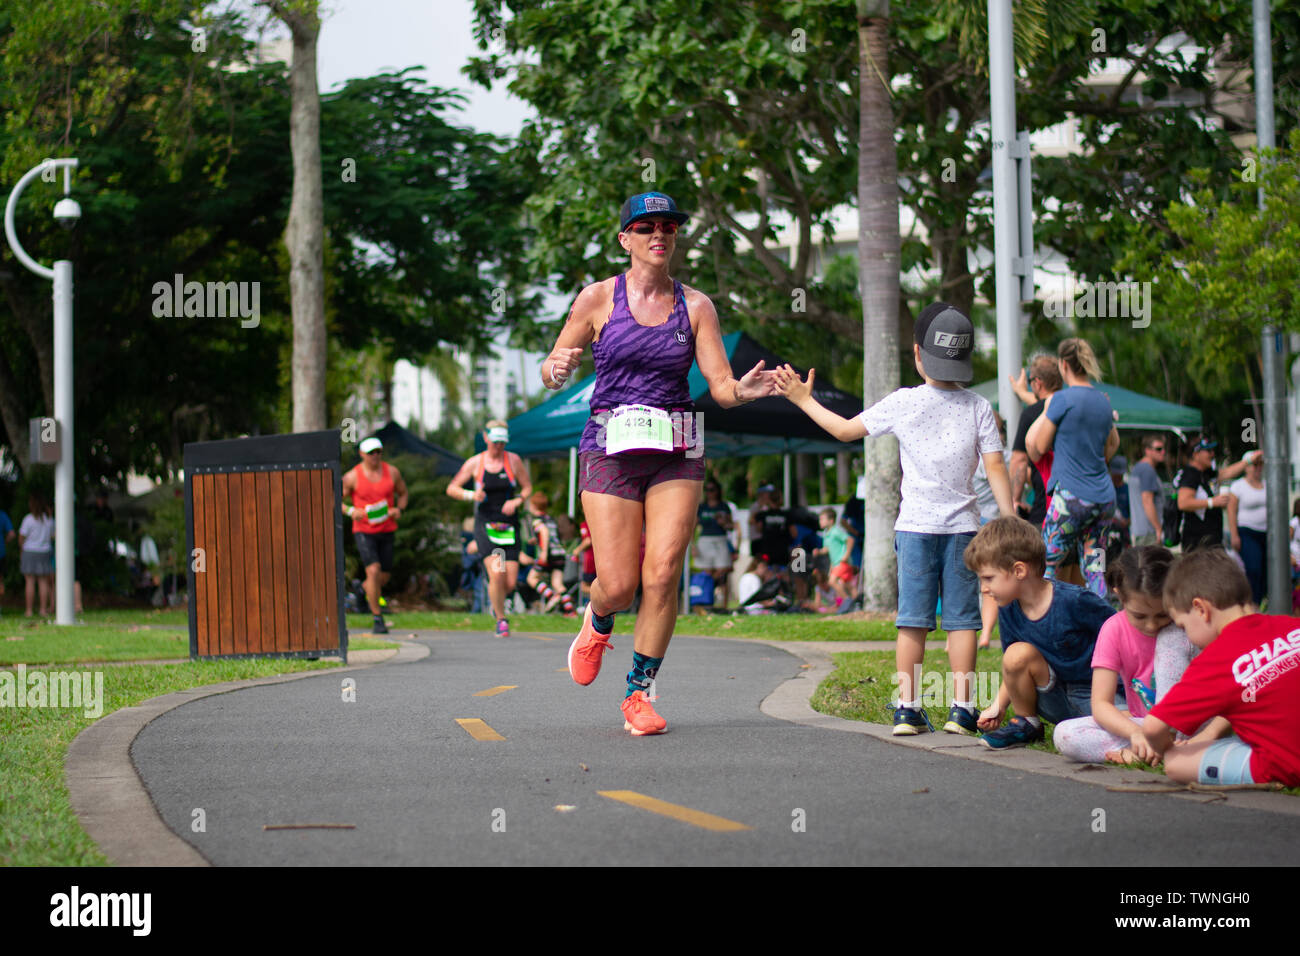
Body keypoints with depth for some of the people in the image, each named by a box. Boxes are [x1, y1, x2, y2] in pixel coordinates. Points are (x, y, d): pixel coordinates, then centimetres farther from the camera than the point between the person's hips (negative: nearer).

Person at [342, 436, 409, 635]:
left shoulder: (392, 472, 1)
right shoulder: (352, 477, -7)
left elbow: (403, 494, 14)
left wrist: (399, 509, -7)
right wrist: (350, 510, -19)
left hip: (386, 530, 4)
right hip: (363, 531, -4)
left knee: (385, 576, 10)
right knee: (373, 570, -19)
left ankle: (367, 589, 47)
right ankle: (377, 620, -11)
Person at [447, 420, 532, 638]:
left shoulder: (513, 460, 2)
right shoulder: (475, 463, -1)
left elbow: (527, 487, 11)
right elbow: (451, 489, 4)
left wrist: (517, 501, -9)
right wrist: (472, 495, -15)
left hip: (509, 526, 2)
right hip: (485, 524, -2)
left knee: (510, 583, -5)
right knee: (496, 574, -20)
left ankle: (495, 599, 32)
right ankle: (501, 620, -2)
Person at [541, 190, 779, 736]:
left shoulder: (696, 306, 6)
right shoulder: (598, 299, 1)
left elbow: (720, 386, 1)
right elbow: (549, 372, 7)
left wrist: (742, 390, -22)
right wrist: (558, 370, -17)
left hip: (676, 455, 2)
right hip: (611, 449, -1)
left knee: (662, 575, -11)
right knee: (618, 585, -7)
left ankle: (638, 694, 4)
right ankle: (598, 625, 30)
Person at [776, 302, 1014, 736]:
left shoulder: (902, 403, -2)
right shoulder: (979, 407, 0)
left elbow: (845, 429, 5)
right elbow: (995, 466, -3)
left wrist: (805, 400, 17)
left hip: (915, 525, 0)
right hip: (962, 525, 0)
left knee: (913, 619, 3)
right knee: (961, 618, 3)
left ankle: (908, 706, 3)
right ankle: (961, 707, 0)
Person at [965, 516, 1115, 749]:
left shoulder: (1074, 601, -20)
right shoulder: (1008, 611, -2)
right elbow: (1016, 668, 12)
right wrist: (998, 706, 2)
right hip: (1057, 701, 6)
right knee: (1017, 653, -20)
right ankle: (1026, 724, 2)